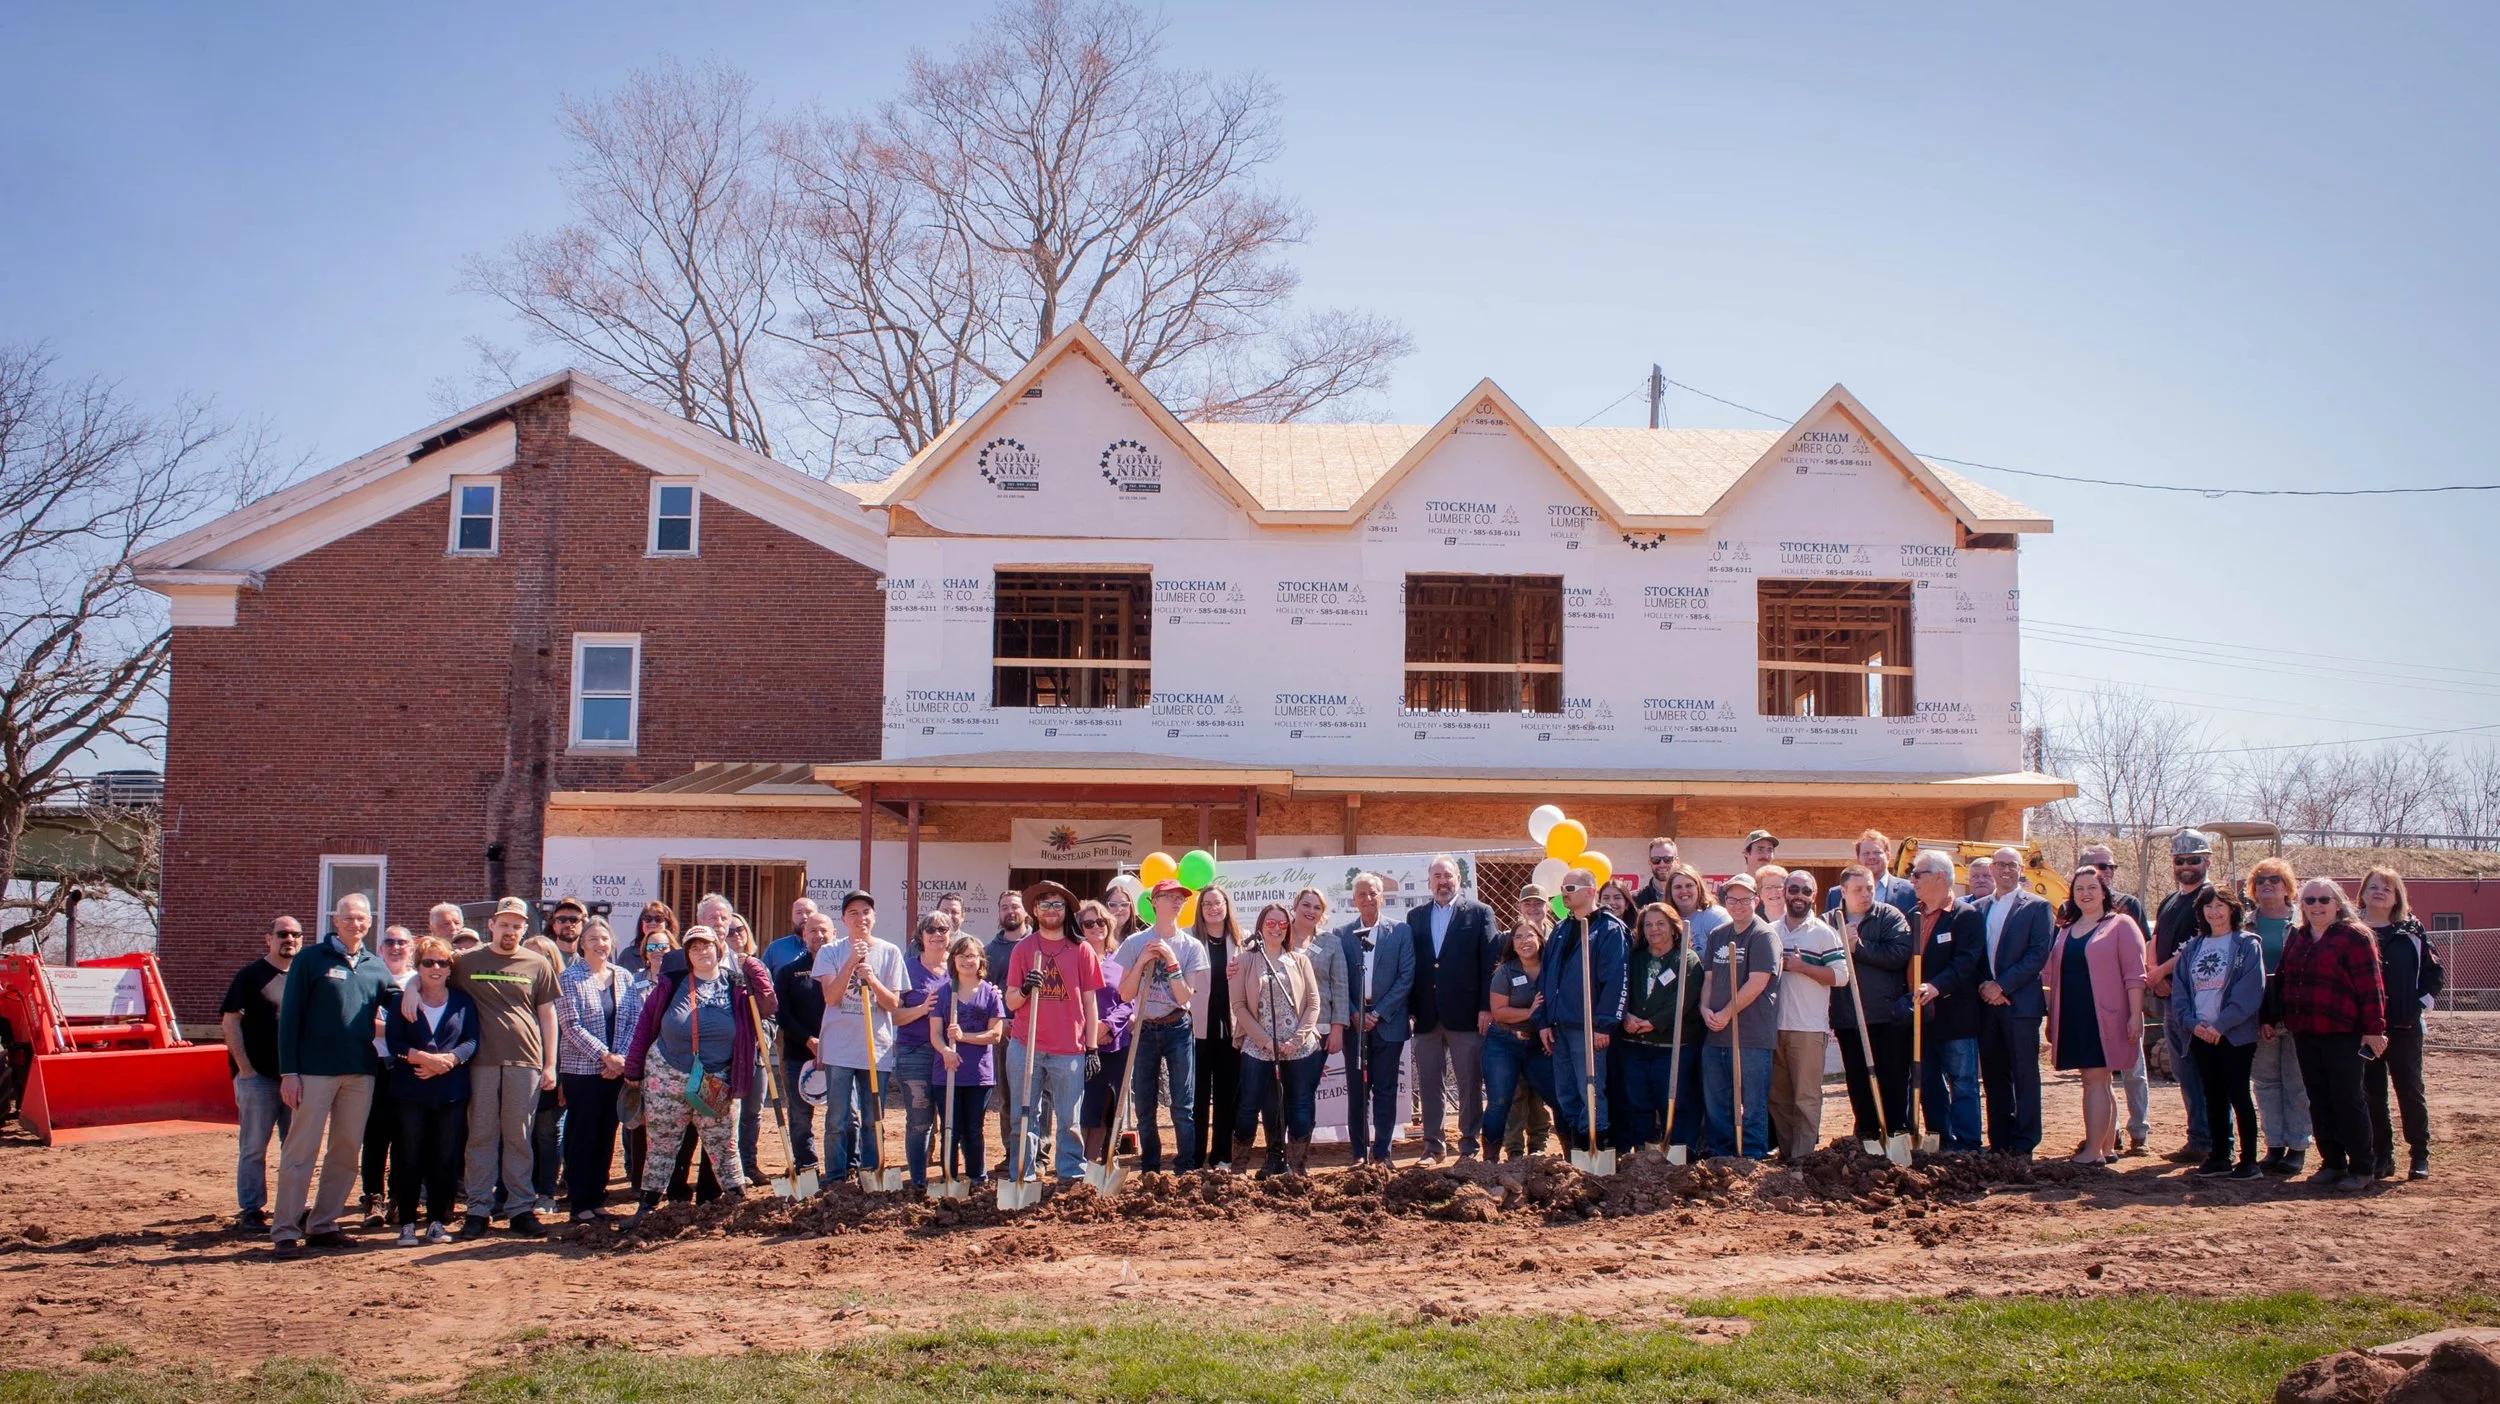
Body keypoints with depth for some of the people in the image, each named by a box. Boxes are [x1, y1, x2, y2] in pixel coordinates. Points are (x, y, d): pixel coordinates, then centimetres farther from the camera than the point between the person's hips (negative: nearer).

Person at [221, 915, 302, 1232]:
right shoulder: (251, 975, -1)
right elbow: (229, 1021, -5)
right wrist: (245, 1067, -11)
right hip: (258, 1076, -5)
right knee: (253, 1147, 1)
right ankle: (251, 1210, 8)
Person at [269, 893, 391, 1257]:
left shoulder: (376, 967, 11)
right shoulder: (310, 960, -2)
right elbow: (289, 1018, -5)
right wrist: (288, 1071, -11)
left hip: (361, 1073, 5)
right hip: (315, 1071, -5)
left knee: (347, 1152, 8)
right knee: (300, 1151, -3)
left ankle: (323, 1224, 17)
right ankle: (285, 1231, 1)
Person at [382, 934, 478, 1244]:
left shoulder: (463, 1002, 10)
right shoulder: (402, 1002, 7)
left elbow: (471, 1041, 1)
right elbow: (393, 1041, -4)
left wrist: (447, 1060, -16)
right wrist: (425, 1058, -18)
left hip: (452, 1092, 1)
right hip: (410, 1091, -1)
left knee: (445, 1158, 1)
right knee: (408, 1157, -1)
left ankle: (437, 1221, 10)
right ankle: (407, 1223, 6)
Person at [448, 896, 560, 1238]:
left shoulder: (538, 965, 9)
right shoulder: (467, 962, 8)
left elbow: (547, 1015, 11)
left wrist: (550, 1064, 7)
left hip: (525, 1062, 0)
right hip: (481, 1062, 0)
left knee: (519, 1138, 4)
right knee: (481, 1136, 4)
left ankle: (521, 1206, 10)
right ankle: (479, 1208, 10)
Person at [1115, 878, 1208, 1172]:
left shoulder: (1191, 946, 0)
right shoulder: (1135, 943, 2)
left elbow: (1185, 997, -7)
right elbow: (1125, 995, 0)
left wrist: (1171, 960, -16)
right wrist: (1141, 962, -11)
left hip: (1178, 1029, -1)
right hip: (1144, 1030, 1)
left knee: (1183, 1106, -5)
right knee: (1145, 1107, 6)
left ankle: (1186, 1171, 2)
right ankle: (1149, 1170, 17)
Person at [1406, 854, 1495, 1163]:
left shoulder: (1479, 913, 2)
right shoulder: (1415, 917, 13)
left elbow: (1489, 963, -3)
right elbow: (1410, 964, 9)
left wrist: (1486, 1008, -10)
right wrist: (1409, 1009, 1)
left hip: (1465, 1013, -3)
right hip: (1427, 1015, 3)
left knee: (1470, 1083, 3)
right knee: (1429, 1084, 8)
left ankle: (1469, 1144, 12)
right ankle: (1434, 1144, 16)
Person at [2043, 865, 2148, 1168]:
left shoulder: (2120, 925, -2)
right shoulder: (2066, 929, 15)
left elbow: (2134, 975, -7)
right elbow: (2052, 975, 18)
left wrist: (2135, 1016, -14)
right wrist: (2052, 1019, 15)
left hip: (2103, 1017, -6)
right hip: (2072, 1018, 6)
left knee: (2094, 1080, -9)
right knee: (2096, 1083, 11)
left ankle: (2093, 1151, -7)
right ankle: (2104, 1148, 16)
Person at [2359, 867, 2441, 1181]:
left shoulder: (2410, 932, 4)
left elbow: (2436, 973, 9)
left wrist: (2420, 1002, -1)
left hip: (2404, 1026, 0)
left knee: (2410, 1090, 2)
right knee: (2372, 1093, 4)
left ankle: (2420, 1155, 11)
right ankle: (2382, 1155, 12)